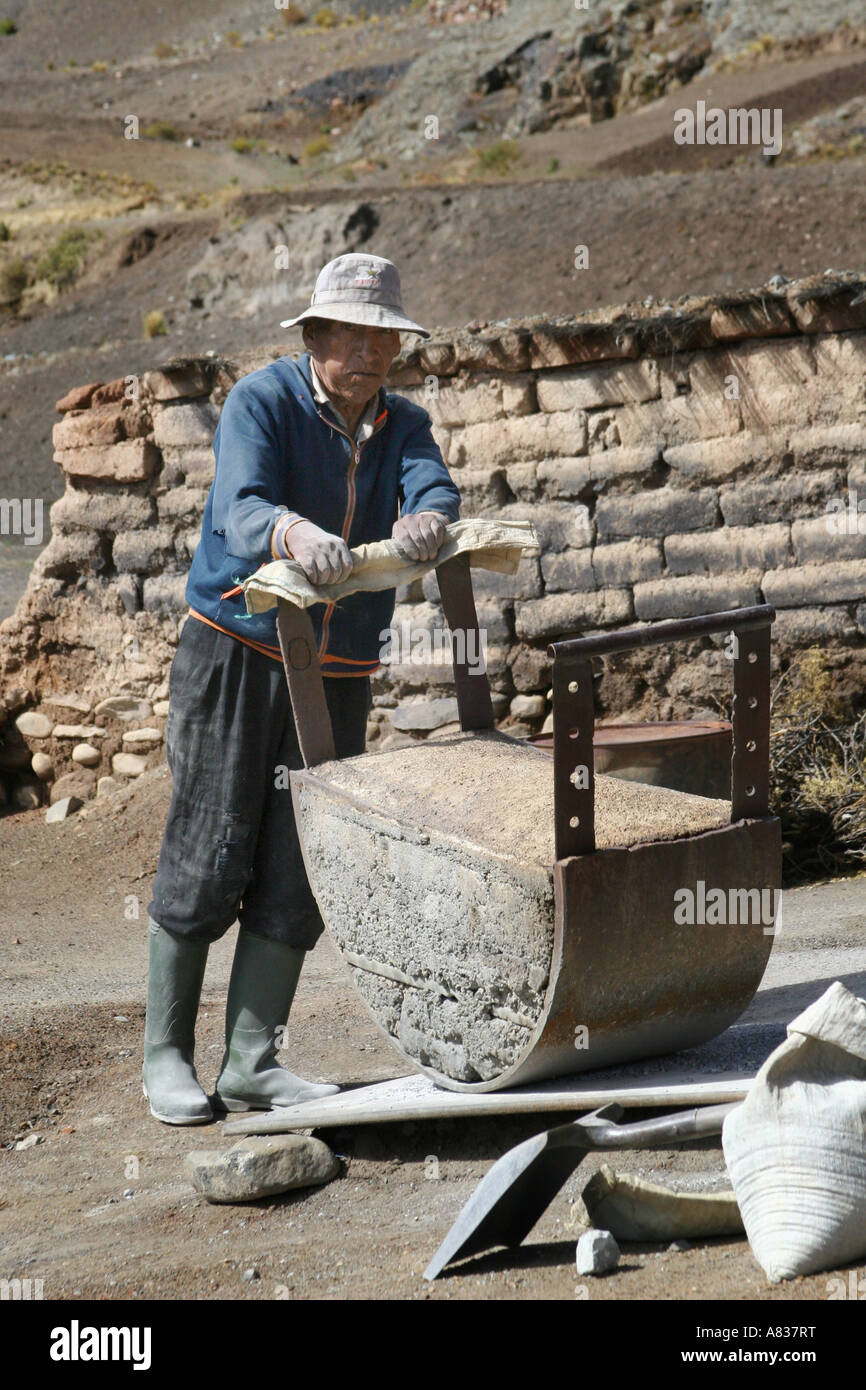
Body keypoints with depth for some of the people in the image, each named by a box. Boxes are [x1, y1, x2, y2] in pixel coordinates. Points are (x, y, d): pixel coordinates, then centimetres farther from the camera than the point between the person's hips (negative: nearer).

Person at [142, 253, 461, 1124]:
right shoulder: (261, 402, -10)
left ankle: (250, 1063, 10)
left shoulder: (403, 425, 5)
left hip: (338, 676, 5)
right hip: (235, 653, -4)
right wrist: (295, 535, -51)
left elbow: (434, 495, -16)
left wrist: (425, 525, -41)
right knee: (208, 860, -4)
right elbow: (241, 510, -27)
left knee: (297, 873, 2)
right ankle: (166, 1055, 9)